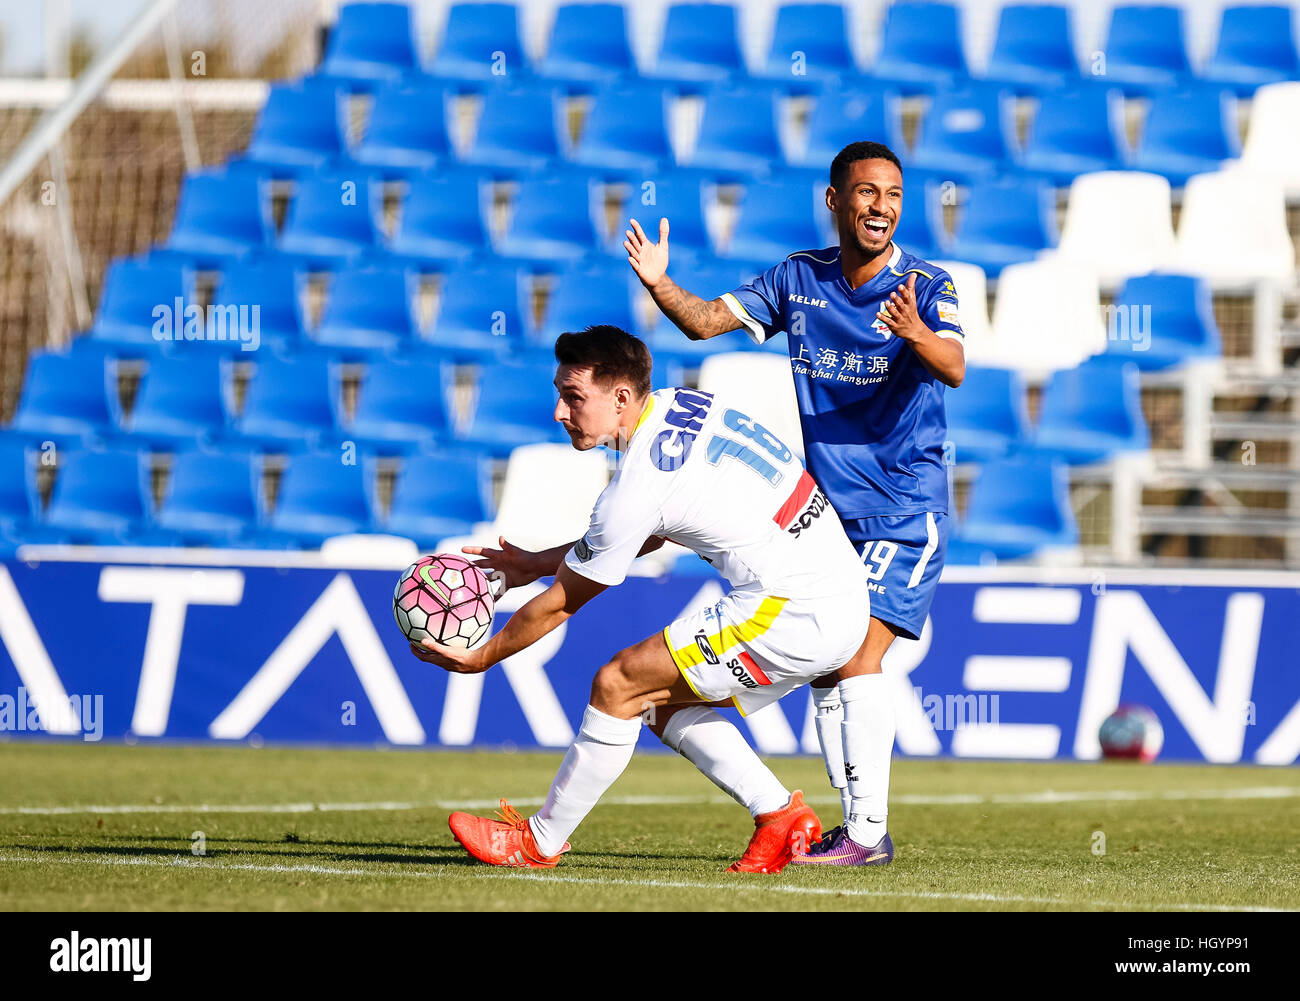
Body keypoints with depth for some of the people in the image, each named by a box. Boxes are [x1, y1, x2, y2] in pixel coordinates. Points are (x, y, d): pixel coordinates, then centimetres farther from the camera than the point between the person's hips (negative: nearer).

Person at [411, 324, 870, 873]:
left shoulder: (636, 489, -17)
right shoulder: (679, 404, 9)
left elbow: (559, 604, -4)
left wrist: (479, 658, 11)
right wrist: (533, 562, 26)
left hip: (792, 614, -9)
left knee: (617, 685, -4)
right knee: (662, 701, 17)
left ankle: (540, 842, 7)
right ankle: (781, 815, 11)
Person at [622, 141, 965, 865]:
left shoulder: (926, 286, -11)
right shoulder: (798, 279, 4)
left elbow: (953, 369, -27)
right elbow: (710, 319, 4)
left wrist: (916, 333, -49)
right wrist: (660, 285, -16)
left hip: (905, 507, -6)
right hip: (826, 507, 6)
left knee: (857, 655, -15)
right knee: (824, 667, 6)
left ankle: (870, 829, -14)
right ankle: (856, 827, 13)